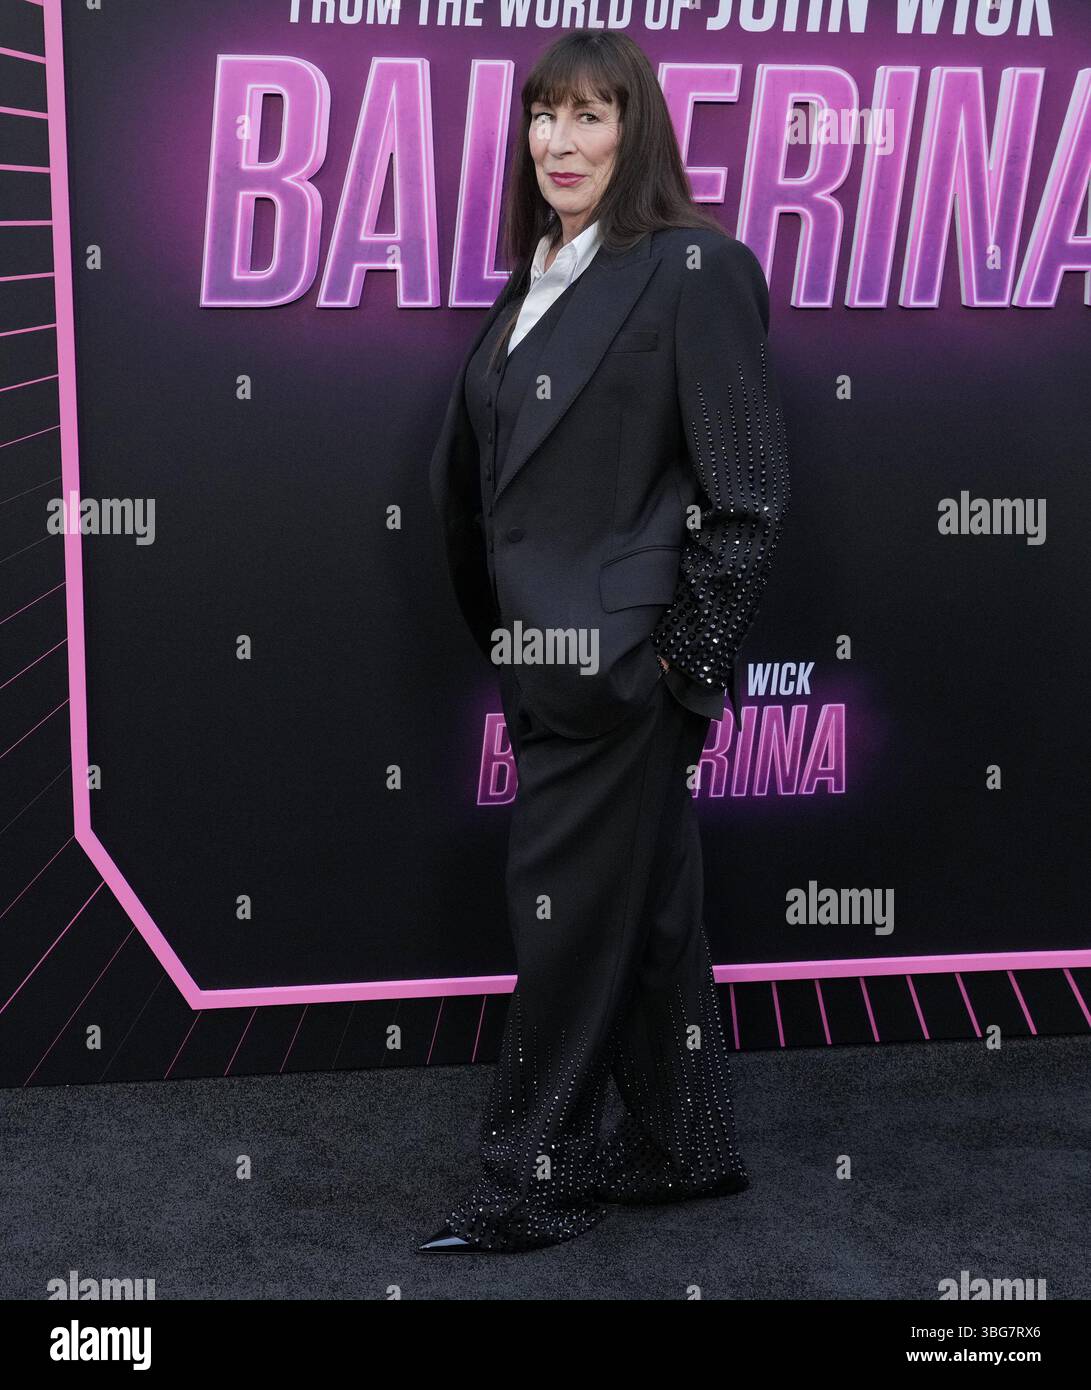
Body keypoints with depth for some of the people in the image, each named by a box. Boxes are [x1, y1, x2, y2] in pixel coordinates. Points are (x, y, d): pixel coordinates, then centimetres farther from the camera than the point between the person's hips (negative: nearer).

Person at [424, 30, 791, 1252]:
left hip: (619, 660, -8)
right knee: (649, 902, 16)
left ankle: (532, 1182, 16)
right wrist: (502, 632, 13)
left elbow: (747, 484, -13)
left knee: (569, 909, 1)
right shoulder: (537, 279, 13)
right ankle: (685, 1147, 30)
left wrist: (692, 655, -14)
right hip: (545, 652, 8)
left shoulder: (694, 270, -10)